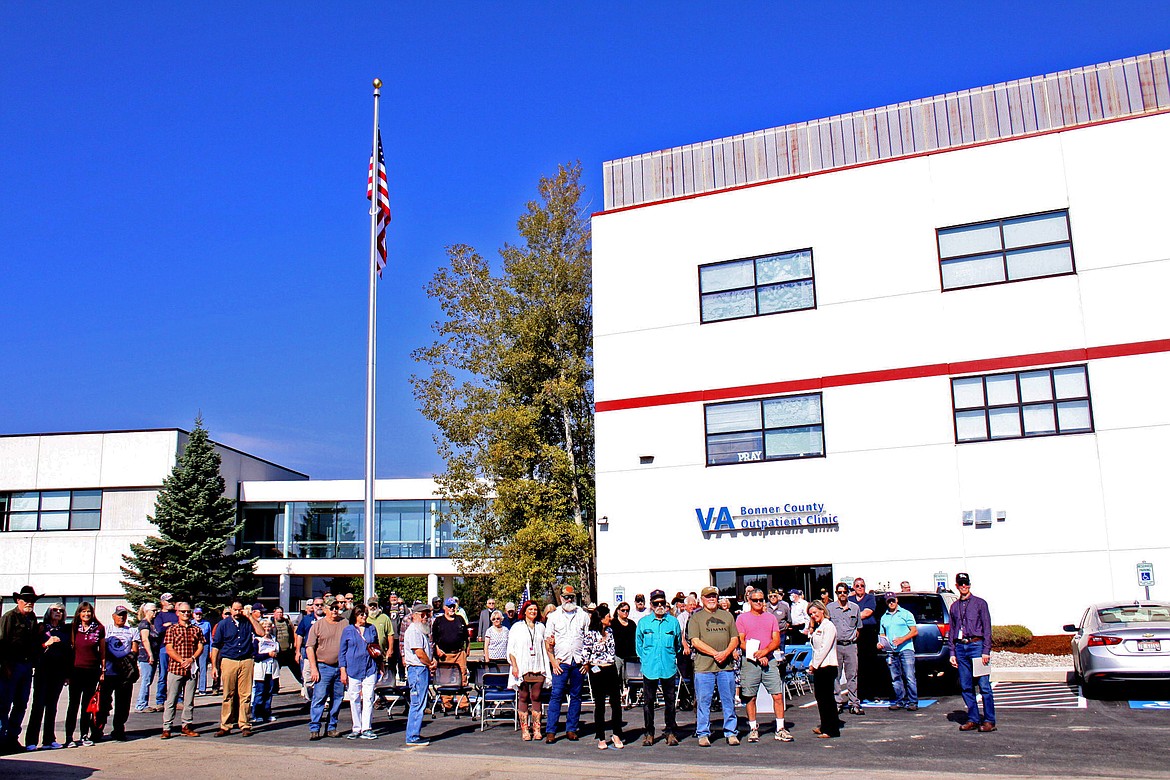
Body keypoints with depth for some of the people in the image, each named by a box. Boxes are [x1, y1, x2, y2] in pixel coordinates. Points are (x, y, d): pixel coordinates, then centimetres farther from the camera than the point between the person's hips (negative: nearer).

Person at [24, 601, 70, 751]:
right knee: (39, 704, -7)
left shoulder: (65, 631, 14)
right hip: (43, 670, -3)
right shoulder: (42, 628, 6)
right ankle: (31, 740, -5)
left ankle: (49, 739, 9)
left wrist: (68, 672, 9)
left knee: (52, 705, 6)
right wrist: (46, 644, -16)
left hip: (59, 672, 3)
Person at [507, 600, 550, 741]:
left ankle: (536, 729, 5)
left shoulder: (541, 627, 14)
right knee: (523, 698, 0)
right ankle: (524, 729, 4)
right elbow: (511, 648, 2)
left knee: (536, 698, 2)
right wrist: (514, 666, -8)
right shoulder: (517, 627, 5)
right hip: (522, 668, -2)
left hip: (538, 668, 2)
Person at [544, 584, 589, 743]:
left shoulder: (583, 616, 10)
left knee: (576, 696, 5)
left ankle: (571, 729, 14)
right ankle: (550, 731, -3)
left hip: (579, 662, 2)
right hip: (561, 662, -2)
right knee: (556, 695, -6)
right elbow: (547, 641, 6)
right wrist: (553, 661, -4)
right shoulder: (554, 616, 8)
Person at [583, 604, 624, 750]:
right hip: (597, 672, -5)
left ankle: (617, 735, 16)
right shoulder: (590, 634, -10)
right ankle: (601, 739, 13)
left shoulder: (610, 631, 9)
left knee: (616, 703, 3)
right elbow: (585, 653, -11)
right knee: (599, 705, 4)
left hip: (611, 670, 5)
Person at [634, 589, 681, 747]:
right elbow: (638, 645, 14)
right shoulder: (643, 622, 3)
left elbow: (678, 644, 17)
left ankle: (671, 732, 15)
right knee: (648, 701, 4)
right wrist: (645, 660, 10)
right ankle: (648, 733, 13)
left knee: (670, 701, 6)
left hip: (669, 668, 0)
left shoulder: (673, 621, 3)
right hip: (649, 668, 0)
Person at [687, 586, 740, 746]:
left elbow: (735, 639, 12)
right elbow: (695, 641, -5)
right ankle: (703, 734, 10)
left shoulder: (727, 616, 15)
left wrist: (726, 653, -7)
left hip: (726, 665, 3)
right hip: (704, 667, -3)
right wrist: (715, 653, -14)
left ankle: (731, 733, 16)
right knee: (703, 701, 0)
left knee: (729, 701, 6)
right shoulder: (695, 618, 5)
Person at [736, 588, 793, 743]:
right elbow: (740, 642, -1)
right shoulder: (742, 618, 5)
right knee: (750, 697, 2)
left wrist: (765, 651, -12)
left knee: (778, 695, -4)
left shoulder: (771, 617, 14)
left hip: (770, 660, 2)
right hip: (750, 661, -2)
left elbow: (777, 640, 7)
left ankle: (780, 729, 3)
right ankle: (753, 729, 13)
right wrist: (757, 655, -11)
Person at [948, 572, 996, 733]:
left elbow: (987, 628, -1)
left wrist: (986, 651, -9)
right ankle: (973, 719, 12)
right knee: (966, 687, 5)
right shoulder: (954, 607, 17)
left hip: (976, 645, -5)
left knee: (984, 686, -7)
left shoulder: (980, 603, 4)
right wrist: (952, 653, 10)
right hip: (960, 648, 5)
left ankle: (989, 721, -2)